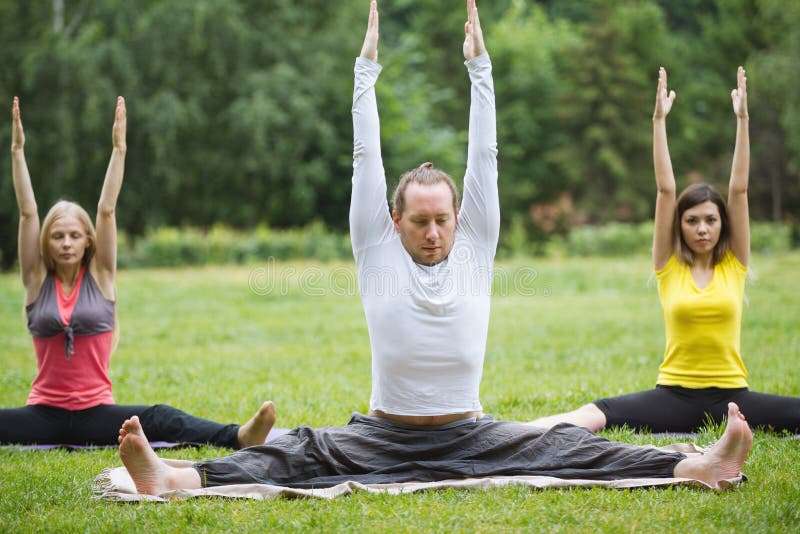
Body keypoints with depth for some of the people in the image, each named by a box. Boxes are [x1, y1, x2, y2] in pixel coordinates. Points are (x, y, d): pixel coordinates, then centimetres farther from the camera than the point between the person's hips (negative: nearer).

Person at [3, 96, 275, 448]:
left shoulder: (100, 277, 4)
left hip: (94, 414, -2)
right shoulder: (38, 281, 5)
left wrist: (119, 149, -7)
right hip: (45, 415, 2)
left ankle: (238, 437, -47)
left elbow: (106, 210, -2)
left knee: (159, 419, -28)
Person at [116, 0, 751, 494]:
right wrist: (367, 67, -6)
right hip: (384, 436, -1)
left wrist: (479, 64, -3)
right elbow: (366, 160, -3)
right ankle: (175, 477, -43)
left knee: (564, 447, -18)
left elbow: (485, 159, -1)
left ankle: (698, 467, -33)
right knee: (302, 452, -23)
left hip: (470, 437, 1)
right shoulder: (377, 251, 0)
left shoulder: (474, 249, 2)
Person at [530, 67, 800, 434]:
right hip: (675, 396, -1)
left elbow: (739, 189, 1)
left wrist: (742, 119, -4)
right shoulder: (669, 267, 5)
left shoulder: (734, 265, 6)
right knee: (595, 415, -25)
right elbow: (665, 189, -1)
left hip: (730, 397, 1)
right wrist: (659, 120, -6)